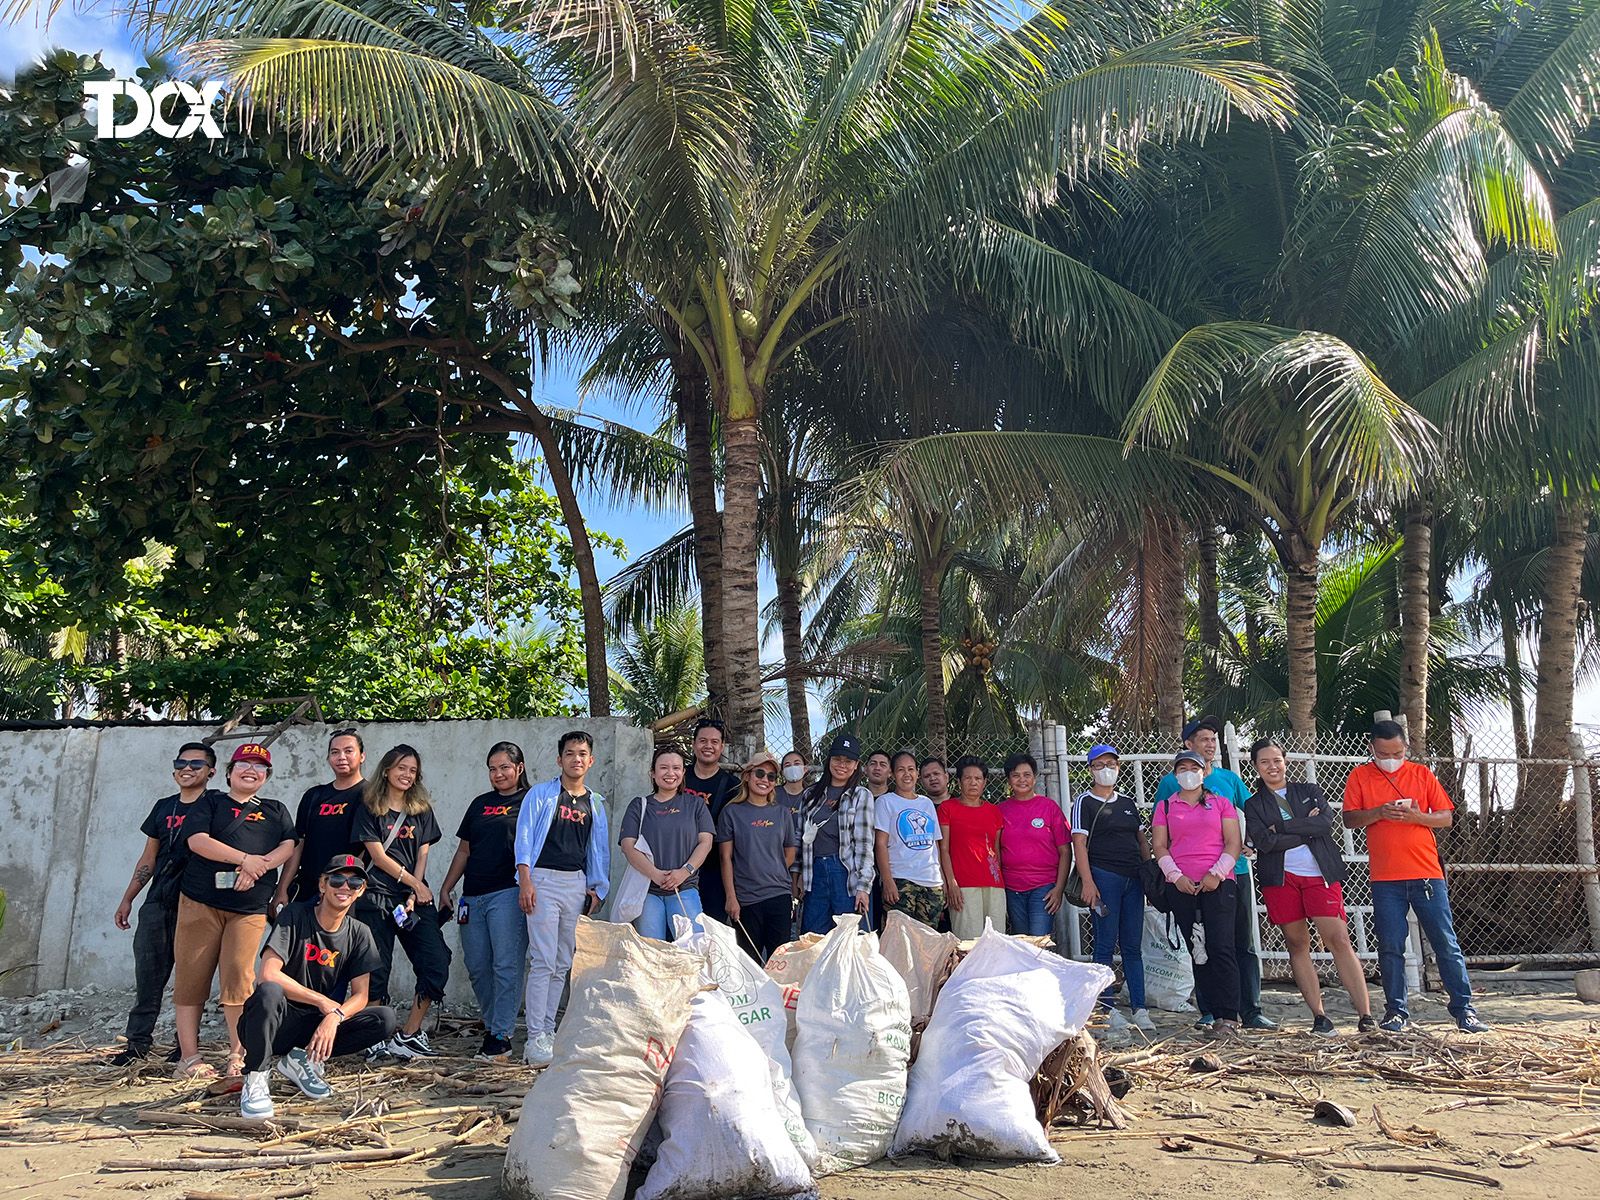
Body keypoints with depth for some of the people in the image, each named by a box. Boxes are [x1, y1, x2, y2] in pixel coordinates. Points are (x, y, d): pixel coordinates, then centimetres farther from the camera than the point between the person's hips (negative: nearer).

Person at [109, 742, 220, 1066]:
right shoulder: (164, 807, 15)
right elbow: (149, 857, 19)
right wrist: (127, 899, 17)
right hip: (157, 904, 5)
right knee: (148, 974, 4)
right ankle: (138, 1040, 11)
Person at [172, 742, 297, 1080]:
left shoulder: (275, 810, 19)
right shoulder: (211, 802, 10)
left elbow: (289, 845, 5)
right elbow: (197, 840, -6)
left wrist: (259, 866, -14)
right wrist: (245, 858, -15)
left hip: (249, 908, 1)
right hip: (200, 901, -1)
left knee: (239, 976, -9)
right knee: (192, 977, -1)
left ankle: (238, 1055, -2)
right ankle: (189, 1056, 6)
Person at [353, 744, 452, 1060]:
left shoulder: (422, 810, 13)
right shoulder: (370, 809, 3)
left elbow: (422, 856, 7)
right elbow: (378, 855, -4)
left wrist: (413, 898, -5)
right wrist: (415, 885, -5)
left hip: (416, 899, 3)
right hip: (377, 899, -3)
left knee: (437, 963, -8)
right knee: (376, 970, -2)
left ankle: (409, 1034, 1)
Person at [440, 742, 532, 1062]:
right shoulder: (480, 804, 19)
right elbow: (464, 850, 23)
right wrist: (446, 888, 17)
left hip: (507, 893, -6)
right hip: (473, 896, 6)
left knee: (506, 966, -8)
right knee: (477, 968, 7)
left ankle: (501, 1035, -6)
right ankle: (492, 1026, 19)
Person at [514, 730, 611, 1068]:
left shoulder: (596, 803, 15)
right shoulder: (541, 794, 3)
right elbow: (524, 837, -3)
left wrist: (597, 888, 9)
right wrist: (525, 881, -13)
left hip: (577, 885, 5)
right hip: (544, 880, -5)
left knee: (563, 964, 7)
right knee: (543, 961, -10)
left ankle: (548, 1031, 15)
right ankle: (535, 1038, -9)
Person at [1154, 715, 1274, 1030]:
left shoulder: (1229, 779, 11)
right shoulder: (1171, 782, 2)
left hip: (1235, 871, 3)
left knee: (1243, 942, 3)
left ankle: (1251, 1010, 7)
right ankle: (1208, 1011, 12)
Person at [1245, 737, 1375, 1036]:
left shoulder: (1309, 792, 14)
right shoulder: (1253, 805, 10)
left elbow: (1327, 821, -5)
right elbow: (1265, 841, -8)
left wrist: (1284, 827, -8)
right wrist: (1307, 828, -7)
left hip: (1321, 875, 0)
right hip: (1281, 878, 1)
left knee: (1339, 941, -9)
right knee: (1297, 945, 2)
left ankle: (1365, 1014, -9)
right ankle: (1319, 1017, 7)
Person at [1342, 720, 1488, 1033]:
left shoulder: (1422, 774, 7)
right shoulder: (1360, 776, 5)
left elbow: (1446, 817, 6)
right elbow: (1349, 819, 0)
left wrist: (1417, 816, -13)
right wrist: (1379, 812, -17)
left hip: (1427, 874, 1)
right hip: (1385, 878, 0)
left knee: (1446, 943, 3)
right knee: (1390, 948, 2)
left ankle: (1463, 1008, 12)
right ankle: (1396, 1012, 11)